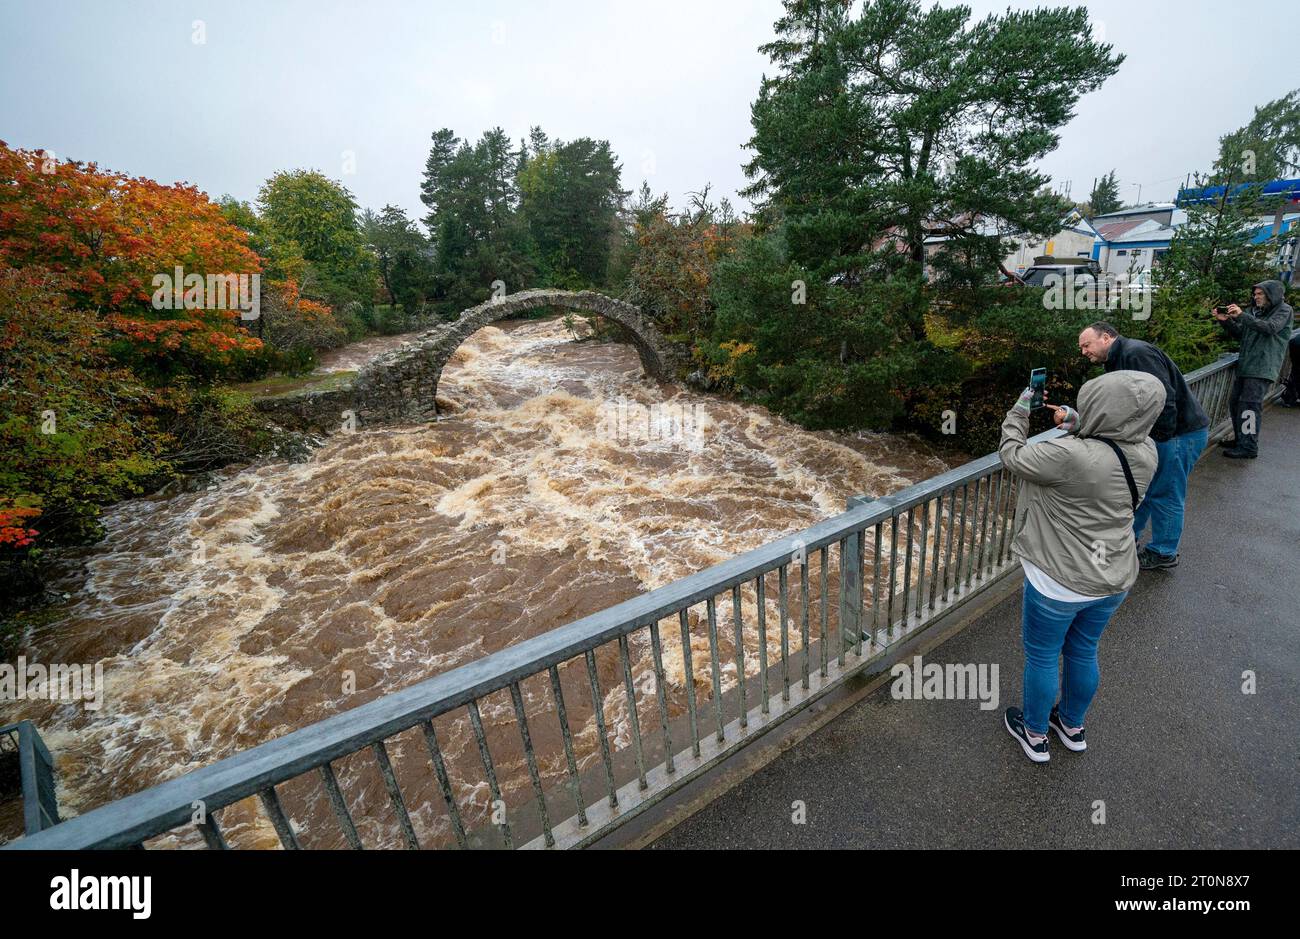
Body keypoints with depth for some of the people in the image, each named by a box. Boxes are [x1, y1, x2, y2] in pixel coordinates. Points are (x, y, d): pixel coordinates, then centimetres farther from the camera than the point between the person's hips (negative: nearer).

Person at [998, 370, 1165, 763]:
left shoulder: (1069, 456, -31)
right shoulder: (1145, 453, -8)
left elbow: (1012, 455, -15)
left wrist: (1019, 412, -1)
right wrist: (1078, 427, 1)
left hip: (1059, 583, -7)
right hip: (1113, 580, 7)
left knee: (1041, 658, 15)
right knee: (1083, 653, 26)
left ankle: (1035, 736, 36)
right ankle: (1073, 726, 48)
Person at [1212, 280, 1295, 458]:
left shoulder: (1284, 310, 1)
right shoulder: (1255, 311, 19)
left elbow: (1270, 328, -17)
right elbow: (1238, 334, 19)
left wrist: (1241, 315, -25)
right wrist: (1226, 321, 3)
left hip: (1263, 368, -7)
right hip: (1245, 366, 7)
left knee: (1250, 405, -14)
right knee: (1234, 402, 8)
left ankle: (1249, 447, -12)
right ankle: (1240, 439, 20)